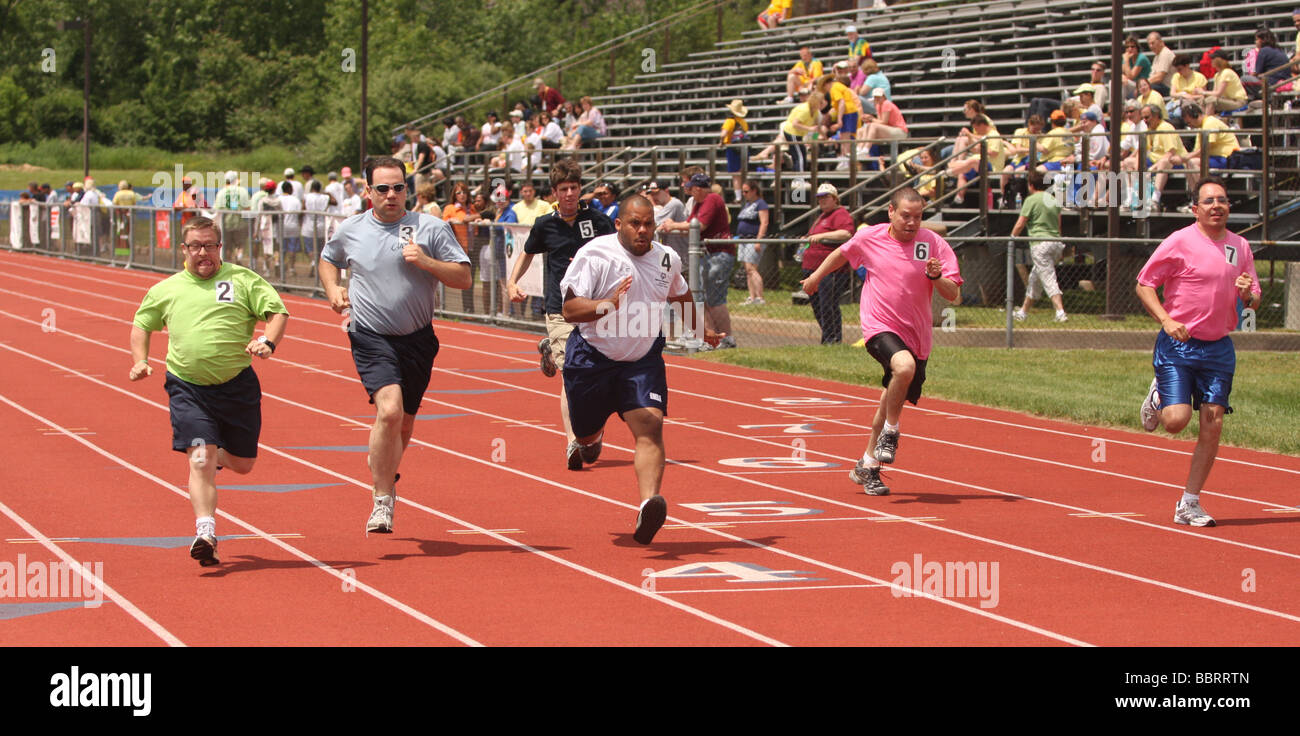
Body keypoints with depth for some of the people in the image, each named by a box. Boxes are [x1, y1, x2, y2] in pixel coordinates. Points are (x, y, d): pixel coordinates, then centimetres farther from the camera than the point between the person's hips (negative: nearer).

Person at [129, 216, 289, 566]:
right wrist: (140, 360, 9)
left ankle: (218, 455, 46)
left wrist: (268, 341, -21)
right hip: (187, 388, 0)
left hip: (237, 386, 0)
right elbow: (141, 324, 25)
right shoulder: (166, 290, 11)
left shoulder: (242, 280, 3)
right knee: (200, 459, -16)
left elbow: (278, 312, -2)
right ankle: (205, 534, -18)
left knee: (243, 464, 10)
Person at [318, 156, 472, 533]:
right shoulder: (350, 230, 3)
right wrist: (333, 288, 5)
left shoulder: (432, 229, -3)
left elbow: (464, 277, -4)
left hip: (417, 339, 2)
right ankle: (382, 499, -13)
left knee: (404, 424, 13)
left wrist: (425, 262, -18)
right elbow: (327, 259, 25)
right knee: (389, 410, -24)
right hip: (371, 337, -2)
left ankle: (382, 466, 46)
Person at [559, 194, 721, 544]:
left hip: (642, 360, 2)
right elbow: (570, 309, -23)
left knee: (650, 426, -20)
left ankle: (649, 504, -33)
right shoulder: (594, 255, -16)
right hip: (592, 357, -2)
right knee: (586, 433, 13)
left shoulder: (667, 259, 1)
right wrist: (608, 305, -40)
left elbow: (681, 295, 24)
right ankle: (593, 435, 53)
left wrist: (699, 330, 36)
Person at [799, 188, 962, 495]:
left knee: (892, 403, 11)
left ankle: (868, 465, 31)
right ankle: (889, 434, -12)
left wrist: (935, 276, -26)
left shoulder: (934, 244, -5)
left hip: (916, 336, 3)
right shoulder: (869, 237, -2)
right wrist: (816, 276, 31)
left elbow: (953, 294, -7)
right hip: (879, 327, -3)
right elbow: (842, 254, 20)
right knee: (904, 366, -34)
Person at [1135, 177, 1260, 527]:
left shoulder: (1241, 247, 8)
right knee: (1176, 420, -13)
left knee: (1212, 425, -2)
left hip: (1219, 349, 4)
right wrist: (1166, 319, -18)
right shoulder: (1180, 242, -7)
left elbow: (1254, 301, 16)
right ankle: (1158, 398, 25)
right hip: (1178, 344, -4)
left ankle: (1189, 504, 8)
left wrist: (1248, 295, -8)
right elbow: (1144, 284, -4)